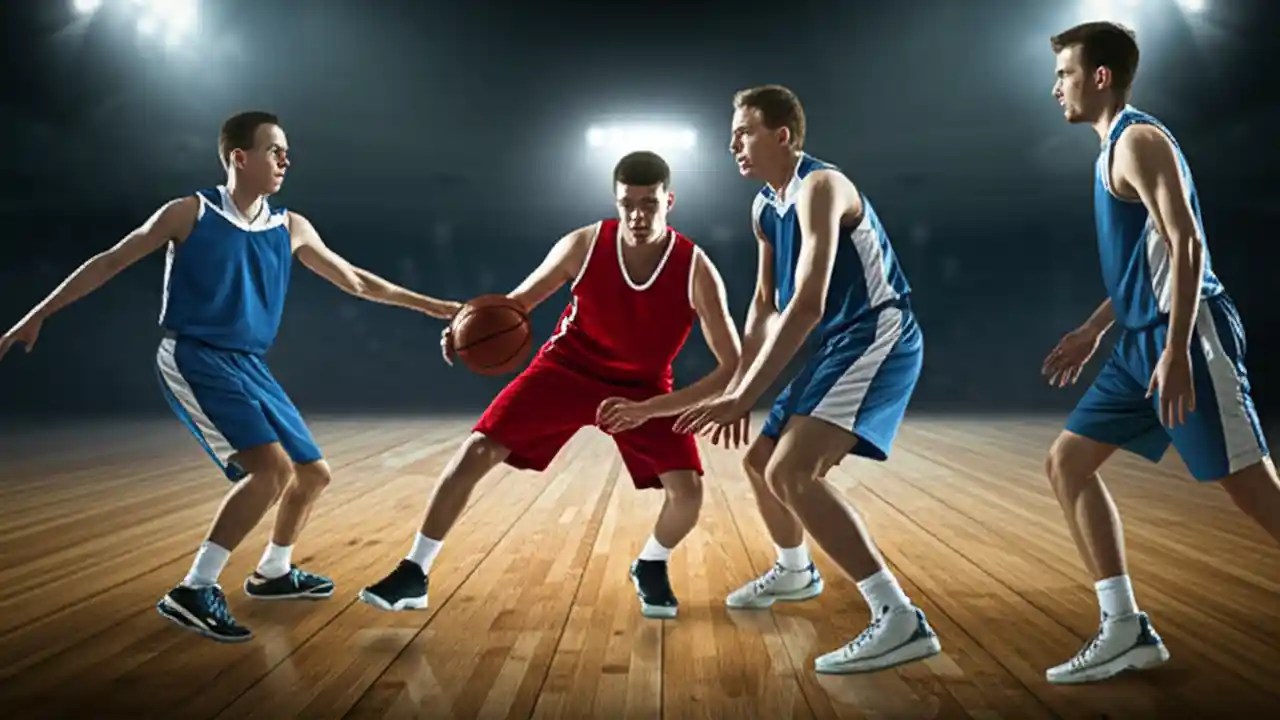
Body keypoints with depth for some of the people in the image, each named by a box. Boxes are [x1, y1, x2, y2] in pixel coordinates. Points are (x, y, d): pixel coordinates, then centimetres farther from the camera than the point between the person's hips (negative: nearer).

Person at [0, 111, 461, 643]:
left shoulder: (292, 230, 7)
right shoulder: (190, 213, -6)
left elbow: (355, 281, 14)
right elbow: (110, 263, 0)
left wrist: (429, 305, 13)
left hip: (248, 365, 7)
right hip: (193, 358, -7)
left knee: (313, 472, 10)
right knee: (271, 466, -25)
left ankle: (272, 573, 34)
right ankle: (194, 591, -16)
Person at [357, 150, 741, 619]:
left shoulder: (696, 269, -24)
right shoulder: (584, 244, -20)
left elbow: (734, 367, -25)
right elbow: (521, 300, -5)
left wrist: (648, 409, -34)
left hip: (644, 386, 0)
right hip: (567, 367, 1)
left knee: (687, 489, -17)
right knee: (475, 453, -10)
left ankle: (650, 567, 17)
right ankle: (414, 574, 2)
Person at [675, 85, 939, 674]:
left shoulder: (819, 187, -18)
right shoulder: (764, 208, 12)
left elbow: (808, 304, -28)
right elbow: (766, 302, 20)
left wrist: (744, 396, -30)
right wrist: (739, 382, 10)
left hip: (876, 337, -10)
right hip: (838, 345, 10)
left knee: (791, 474, -26)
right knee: (760, 463, 20)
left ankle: (900, 618, -25)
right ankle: (794, 572, 46)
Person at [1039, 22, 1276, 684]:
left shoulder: (1139, 140, -10)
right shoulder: (1114, 148, 19)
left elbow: (1185, 245, -20)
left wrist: (1178, 351, -26)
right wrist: (1093, 330, 27)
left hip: (1185, 337, -10)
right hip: (1142, 341, 10)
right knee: (1066, 463, 6)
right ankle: (1126, 632, 8)